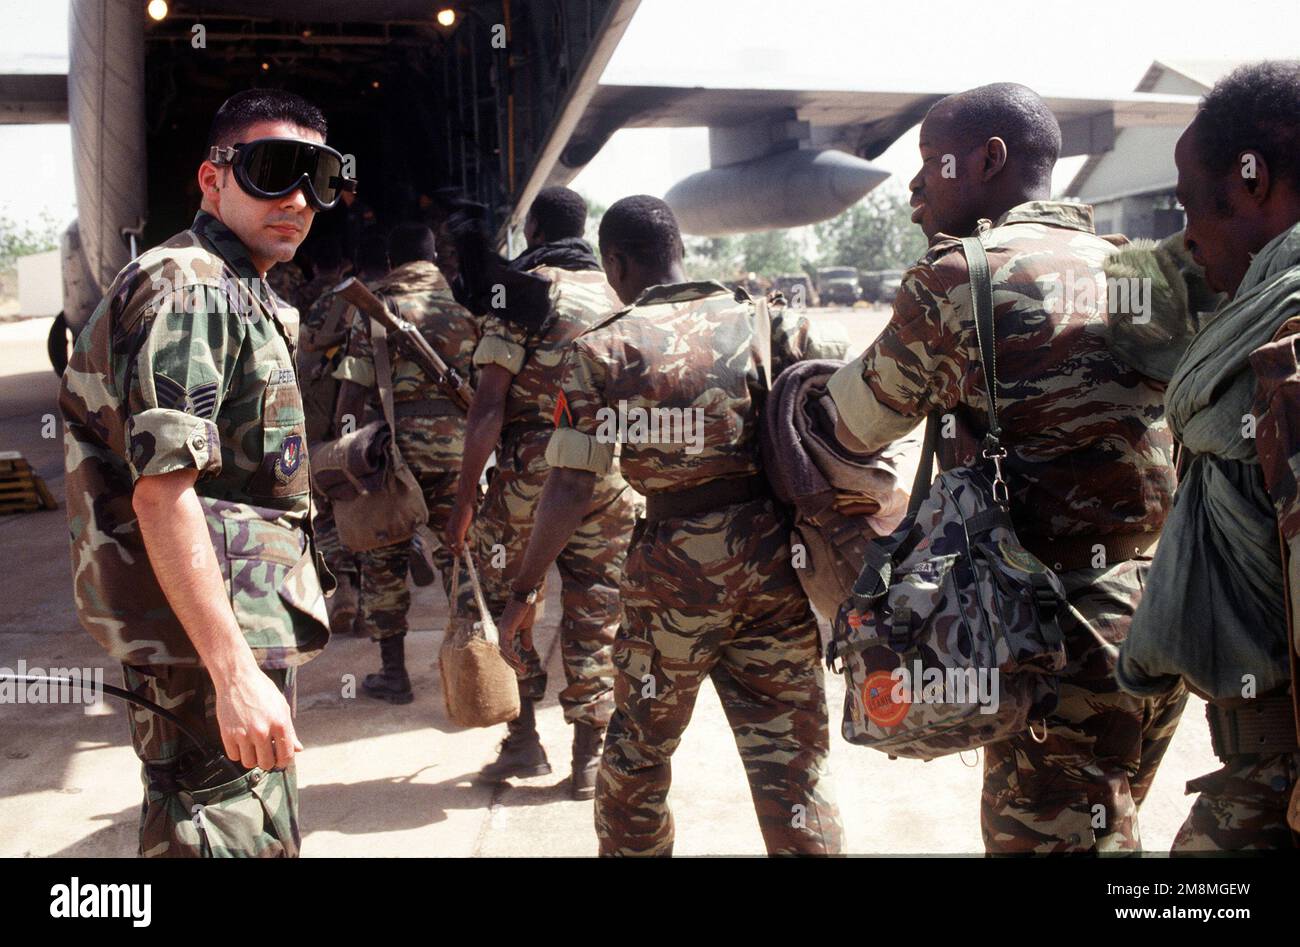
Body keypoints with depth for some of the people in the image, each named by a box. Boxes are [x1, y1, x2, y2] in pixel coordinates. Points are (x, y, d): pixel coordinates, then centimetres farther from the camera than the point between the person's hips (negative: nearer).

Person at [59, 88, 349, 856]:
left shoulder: (242, 293, 17)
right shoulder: (187, 288, -15)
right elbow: (161, 490, -24)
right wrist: (235, 671, -28)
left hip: (248, 621, 10)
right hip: (210, 637, -10)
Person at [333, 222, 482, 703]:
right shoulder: (464, 310, 8)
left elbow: (353, 391, -5)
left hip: (393, 446, -2)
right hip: (455, 446, 2)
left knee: (384, 559, 8)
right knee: (458, 553, 11)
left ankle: (393, 671, 12)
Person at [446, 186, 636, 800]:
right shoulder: (621, 295, 10)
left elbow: (489, 404, -11)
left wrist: (464, 497, -7)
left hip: (530, 474, -3)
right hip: (614, 480, 4)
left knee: (506, 603, 14)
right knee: (595, 620, 10)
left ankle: (523, 740, 15)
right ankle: (589, 762, 16)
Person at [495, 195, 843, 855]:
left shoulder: (601, 350, -4)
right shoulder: (763, 321, 5)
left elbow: (570, 489, -9)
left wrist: (523, 591, 0)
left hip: (675, 568, -2)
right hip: (775, 557, 2)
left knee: (639, 749, 19)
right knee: (791, 751, 10)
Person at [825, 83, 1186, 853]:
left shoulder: (957, 276, -10)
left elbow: (857, 425, 1)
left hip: (1064, 637, -8)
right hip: (1159, 615, 8)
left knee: (1044, 832, 3)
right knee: (1104, 822, 22)